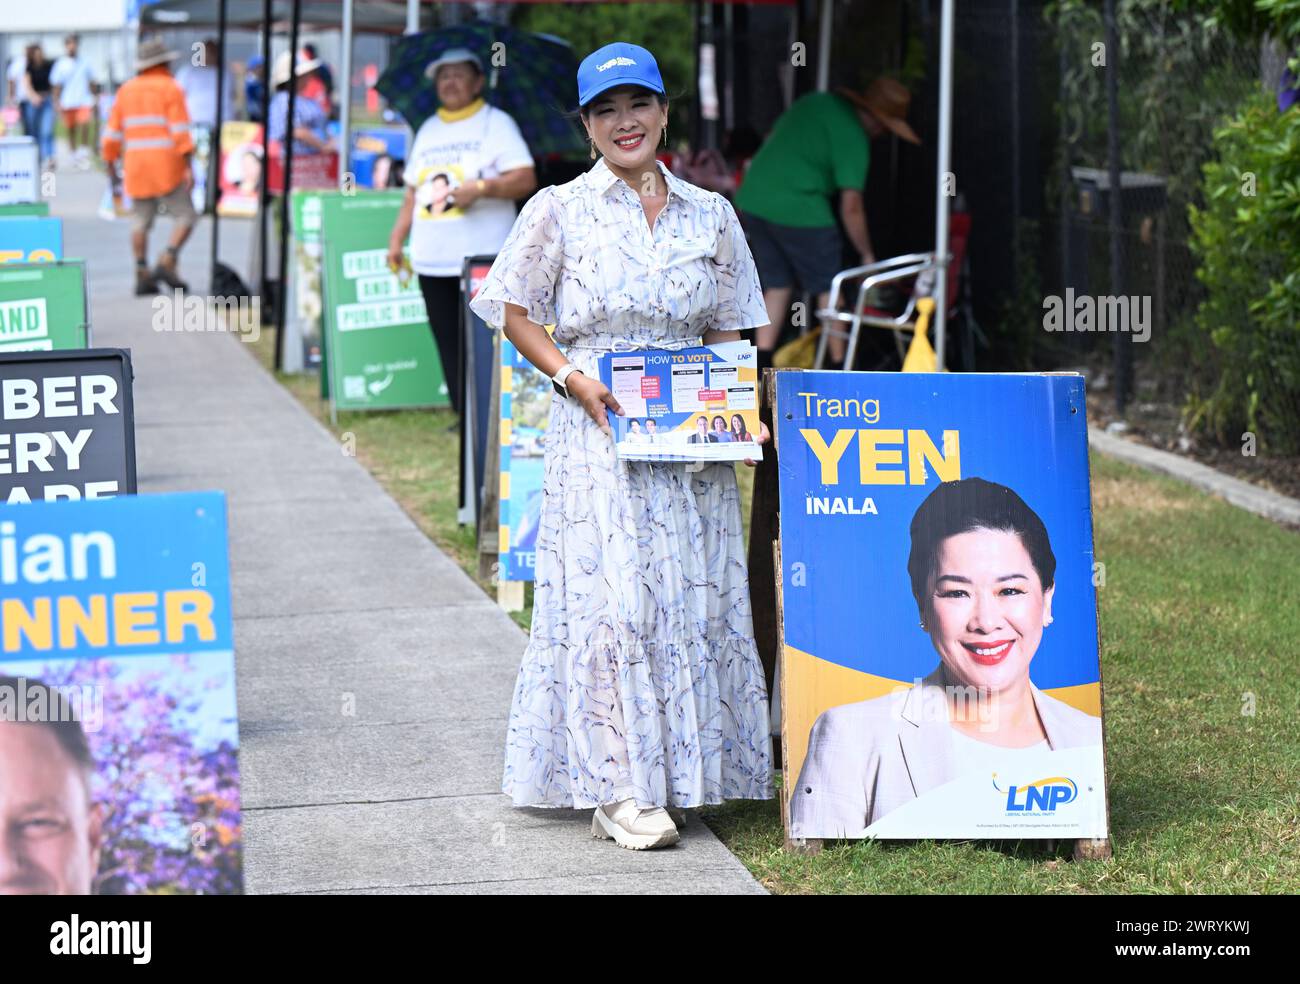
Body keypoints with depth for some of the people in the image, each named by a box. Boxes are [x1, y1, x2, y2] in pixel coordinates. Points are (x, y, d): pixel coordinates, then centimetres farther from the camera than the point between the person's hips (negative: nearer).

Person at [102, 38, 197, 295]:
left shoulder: (126, 90, 12)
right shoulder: (170, 89, -2)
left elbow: (114, 132, 11)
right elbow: (180, 130, -11)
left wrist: (110, 163, 18)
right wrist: (188, 167, -13)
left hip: (135, 163, 5)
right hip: (166, 163, -5)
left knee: (140, 220, 8)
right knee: (184, 216, 1)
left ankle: (142, 274, 0)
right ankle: (167, 263, -15)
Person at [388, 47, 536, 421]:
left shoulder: (496, 123, 2)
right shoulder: (428, 130, 21)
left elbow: (526, 179, -8)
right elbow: (413, 191, 25)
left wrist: (482, 187, -21)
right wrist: (397, 238, 16)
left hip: (484, 260, -6)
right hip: (433, 260, 6)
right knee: (449, 343, 3)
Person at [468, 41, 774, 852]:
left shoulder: (711, 215, 10)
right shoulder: (560, 211, 2)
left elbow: (727, 331, 15)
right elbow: (517, 315, 4)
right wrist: (576, 378, -11)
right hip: (597, 436, -3)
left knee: (693, 598, 2)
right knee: (610, 598, -10)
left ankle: (679, 772, 12)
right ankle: (618, 790, -7)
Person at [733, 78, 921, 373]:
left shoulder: (813, 101, 16)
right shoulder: (853, 138, -9)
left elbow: (772, 140, 23)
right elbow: (851, 206, -11)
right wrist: (867, 255, -1)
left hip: (753, 199, 8)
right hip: (798, 210, -8)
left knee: (777, 284, 17)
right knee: (828, 287, 6)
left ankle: (761, 364, 12)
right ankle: (839, 367, 9)